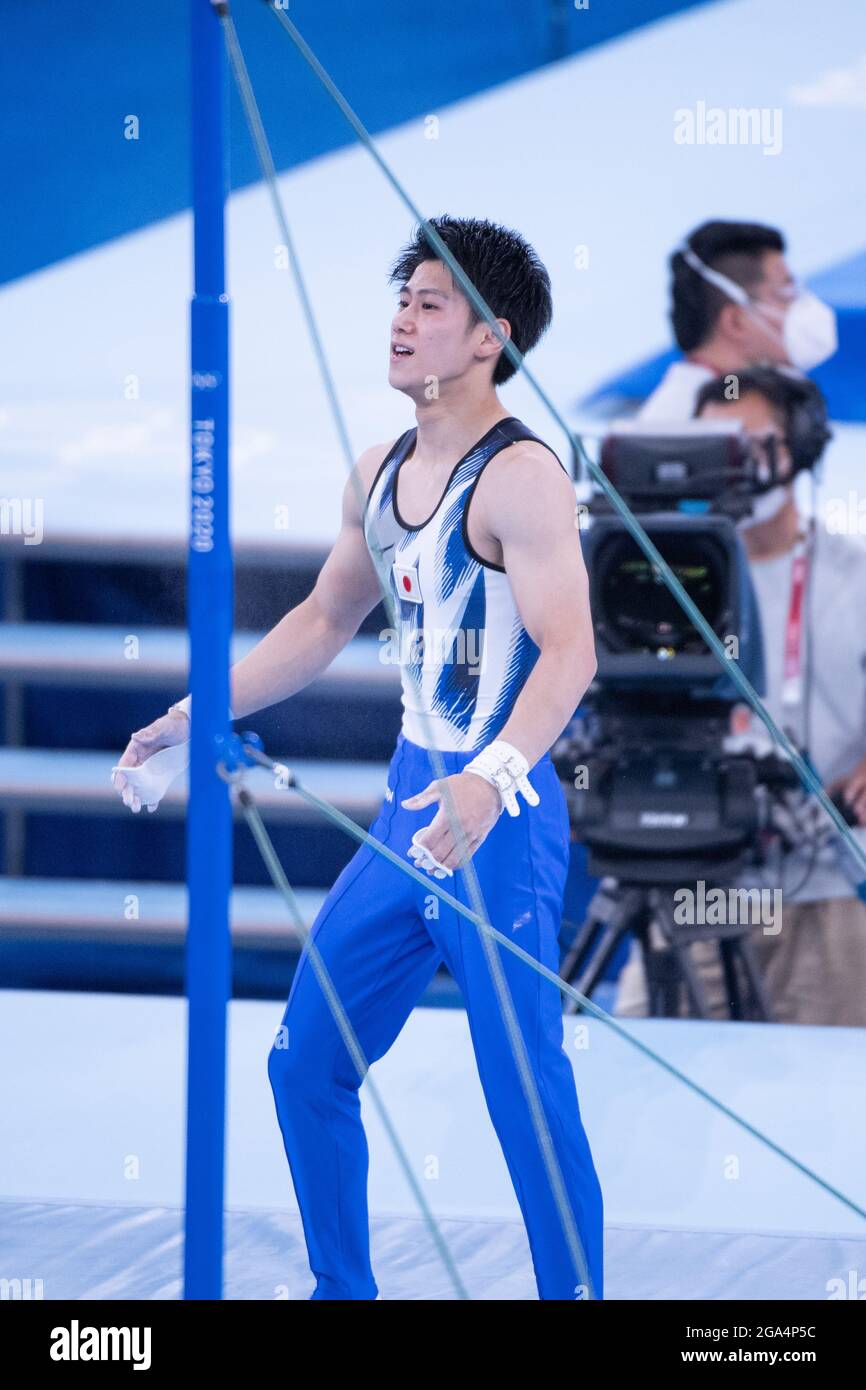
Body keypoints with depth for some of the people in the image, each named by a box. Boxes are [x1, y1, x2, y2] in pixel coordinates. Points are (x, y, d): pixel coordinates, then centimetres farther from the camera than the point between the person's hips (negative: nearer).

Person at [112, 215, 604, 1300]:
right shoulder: (378, 476, 11)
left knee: (527, 1096, -6)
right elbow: (323, 621, 24)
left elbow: (570, 650, -26)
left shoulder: (519, 476, -15)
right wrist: (194, 716, 20)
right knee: (306, 1062, 12)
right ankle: (342, 1289, 26)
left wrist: (489, 778, -40)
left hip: (500, 823, -9)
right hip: (410, 809, 9)